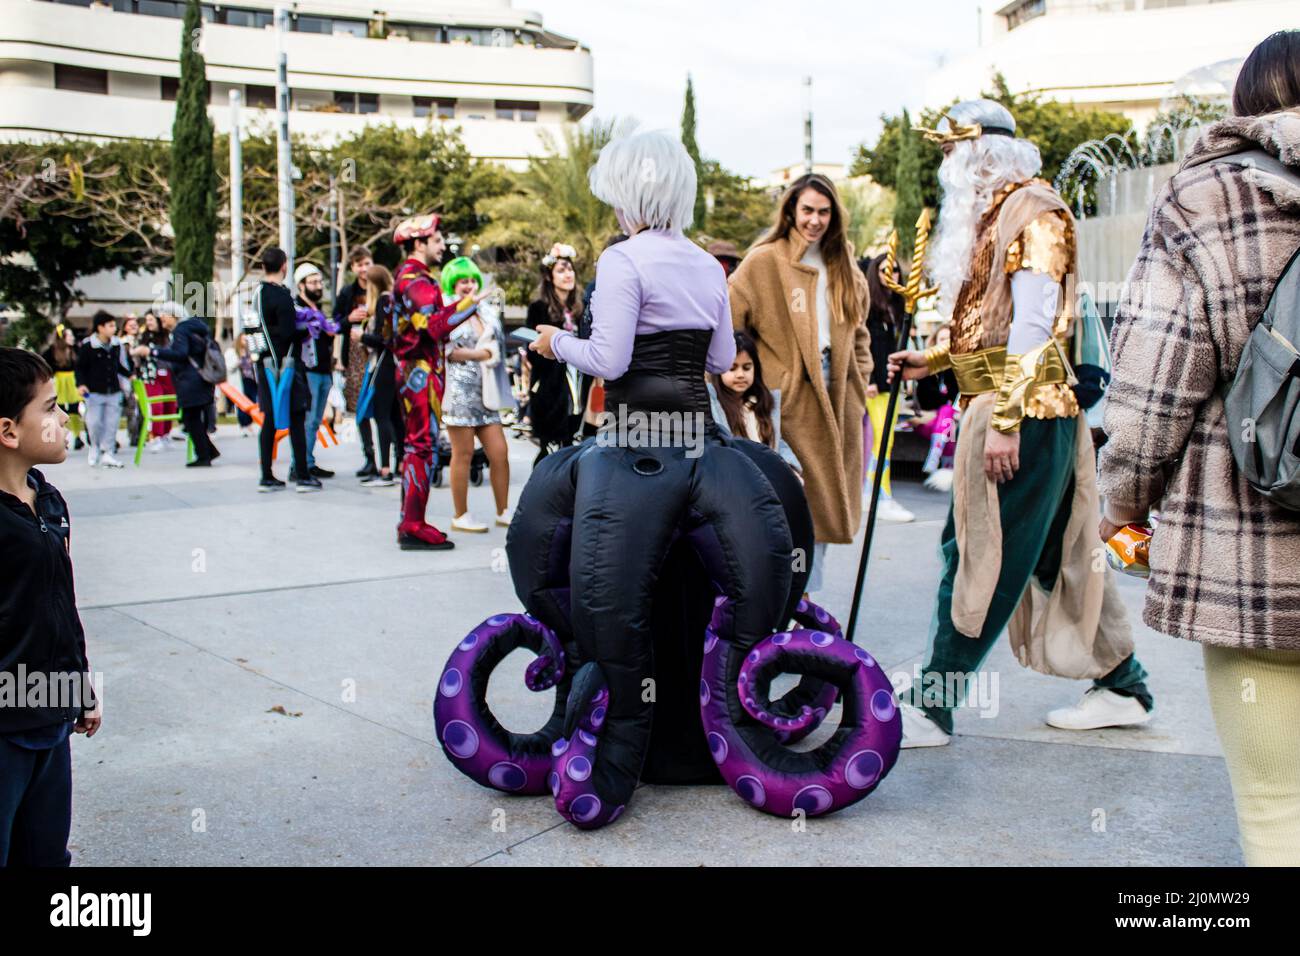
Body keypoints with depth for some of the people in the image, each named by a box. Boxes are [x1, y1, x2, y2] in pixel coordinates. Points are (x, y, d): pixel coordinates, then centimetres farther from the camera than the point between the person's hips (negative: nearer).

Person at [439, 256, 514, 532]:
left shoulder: (486, 311, 17)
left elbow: (499, 344, 22)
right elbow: (445, 350, -13)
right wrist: (481, 354, -8)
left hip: (485, 392, 6)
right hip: (459, 391, -6)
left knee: (499, 453, 3)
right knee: (463, 454, -1)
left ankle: (503, 512, 13)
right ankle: (460, 516, 9)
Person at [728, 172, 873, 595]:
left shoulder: (844, 267, 15)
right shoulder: (764, 261, -6)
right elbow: (727, 322, -10)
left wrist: (859, 378, 12)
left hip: (836, 397, 6)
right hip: (790, 398, -6)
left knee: (824, 501, 9)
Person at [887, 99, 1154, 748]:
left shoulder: (1032, 209, -10)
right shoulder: (989, 214, 19)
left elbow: (1032, 324, -18)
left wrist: (1005, 422, -23)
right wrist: (930, 362, 14)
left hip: (1025, 409, -10)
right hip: (1003, 406, 10)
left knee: (980, 559, -7)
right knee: (1061, 553, 13)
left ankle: (931, 708, -2)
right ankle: (1123, 688, 23)